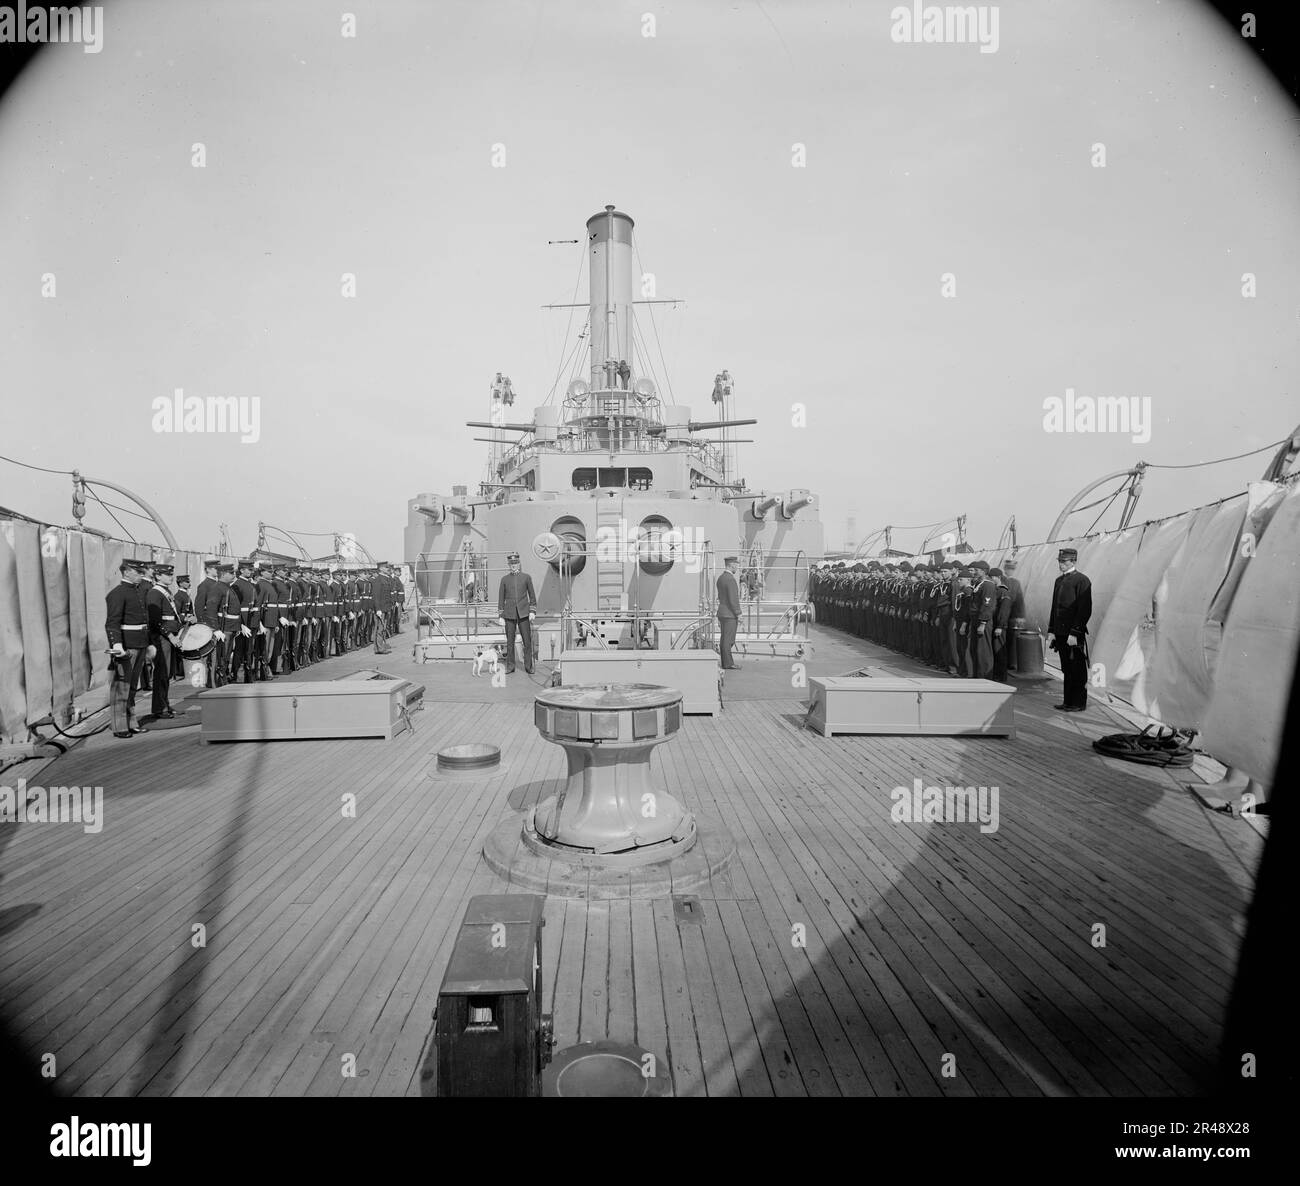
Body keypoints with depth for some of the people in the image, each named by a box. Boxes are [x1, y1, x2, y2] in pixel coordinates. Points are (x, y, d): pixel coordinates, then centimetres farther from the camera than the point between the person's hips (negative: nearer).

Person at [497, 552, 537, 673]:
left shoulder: (526, 577, 5)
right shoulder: (504, 579, 7)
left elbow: (532, 596, 9)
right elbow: (501, 598, 8)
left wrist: (532, 612, 0)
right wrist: (500, 616, 3)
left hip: (523, 613, -1)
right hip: (509, 614, 1)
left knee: (527, 641, -2)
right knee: (510, 641, 4)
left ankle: (528, 666, 7)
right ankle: (510, 666, 14)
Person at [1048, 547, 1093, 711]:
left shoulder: (1082, 580, -8)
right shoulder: (1059, 580, 16)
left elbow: (1085, 610, -13)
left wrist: (1074, 633, -17)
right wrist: (1051, 631, 11)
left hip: (1075, 634, -7)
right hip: (1060, 634, 8)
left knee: (1077, 670, 0)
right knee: (1067, 669, 12)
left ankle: (1078, 703, 8)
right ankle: (1068, 701, 19)